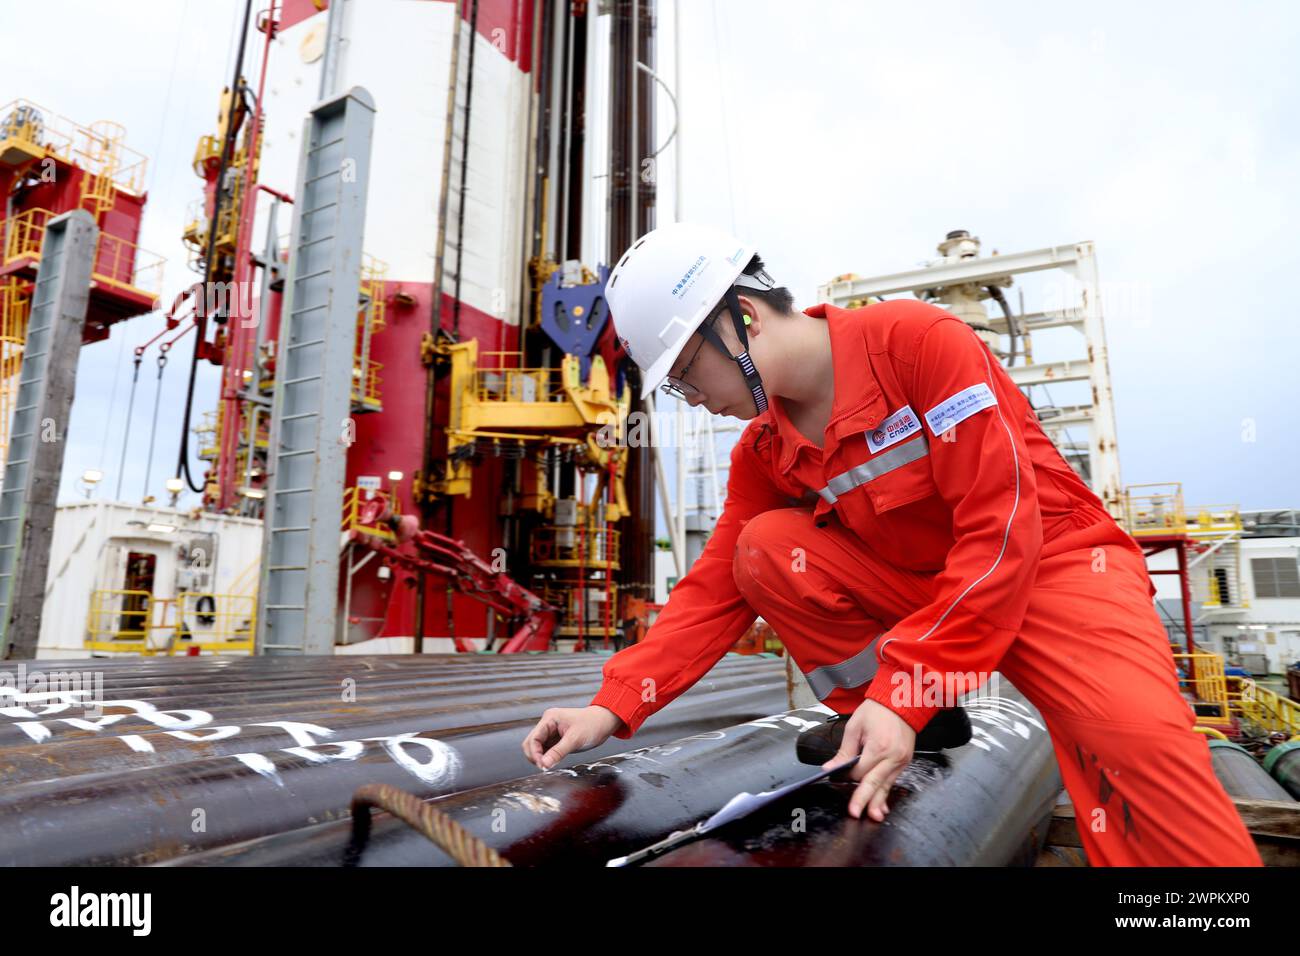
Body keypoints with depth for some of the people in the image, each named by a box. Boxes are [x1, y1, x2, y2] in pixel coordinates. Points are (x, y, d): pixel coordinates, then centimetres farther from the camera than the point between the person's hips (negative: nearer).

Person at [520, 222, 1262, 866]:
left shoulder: (915, 338, -19)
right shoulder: (764, 452, 0)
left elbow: (1002, 527, -23)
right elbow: (715, 588, -2)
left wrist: (903, 692, -27)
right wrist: (616, 707, -13)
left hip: (1052, 561, -5)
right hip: (919, 588, 6)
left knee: (1139, 742, -34)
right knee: (764, 551, -17)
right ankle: (885, 747, -6)